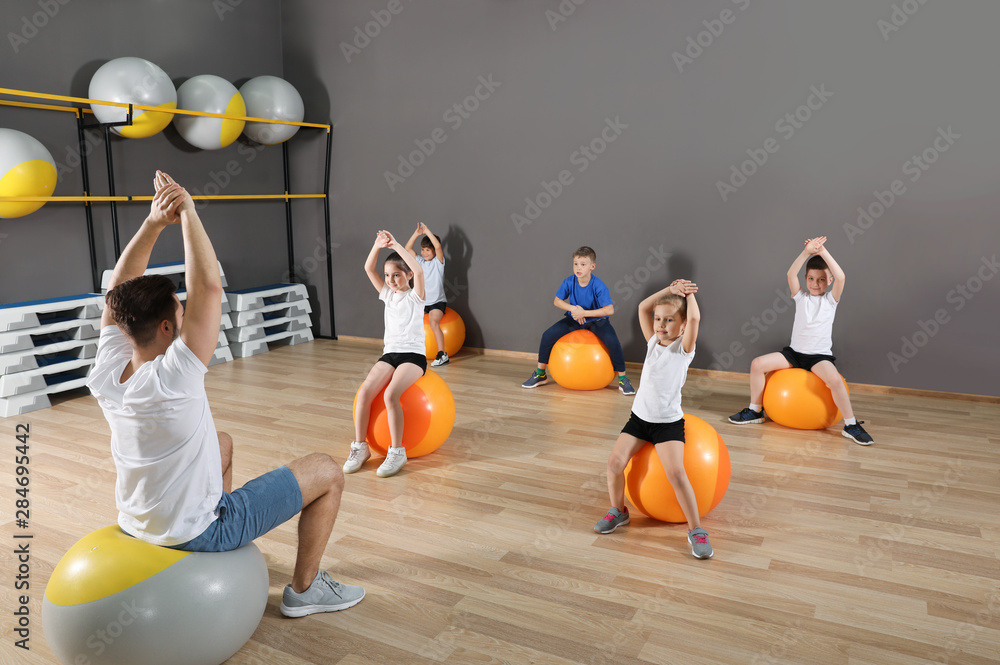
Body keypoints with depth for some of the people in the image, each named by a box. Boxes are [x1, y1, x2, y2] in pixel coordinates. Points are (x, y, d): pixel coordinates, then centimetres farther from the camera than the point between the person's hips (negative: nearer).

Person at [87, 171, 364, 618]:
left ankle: (225, 550, 44)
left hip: (138, 523, 8)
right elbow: (208, 286, -35)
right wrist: (187, 214, -26)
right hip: (197, 532, -8)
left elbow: (119, 288, -3)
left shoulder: (105, 375, -12)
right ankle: (304, 589, 15)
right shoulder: (171, 379, -33)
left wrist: (153, 222, -13)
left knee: (222, 444, 33)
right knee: (327, 472, 0)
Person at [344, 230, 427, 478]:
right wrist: (377, 245, -14)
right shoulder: (387, 294, 12)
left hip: (414, 355, -5)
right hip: (389, 353, 5)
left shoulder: (415, 295, -2)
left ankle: (397, 451, -19)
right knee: (364, 392, -20)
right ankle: (360, 447, -8)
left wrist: (395, 245, -22)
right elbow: (368, 269, 2)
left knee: (391, 395, -30)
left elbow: (419, 270, -23)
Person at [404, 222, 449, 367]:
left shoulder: (438, 261, -4)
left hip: (437, 302, -6)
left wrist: (427, 231, -15)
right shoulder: (420, 261, 10)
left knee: (434, 323, -28)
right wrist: (416, 233, -5)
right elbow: (407, 248, 3)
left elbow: (438, 246, -21)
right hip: (422, 301, 6)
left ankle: (442, 355, -26)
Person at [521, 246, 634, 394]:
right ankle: (540, 375, 7)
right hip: (574, 319, 3)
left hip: (596, 320, -3)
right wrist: (573, 308, -19)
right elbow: (557, 301, -1)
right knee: (548, 335, -12)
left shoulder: (598, 285, -24)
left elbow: (610, 310, -28)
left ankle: (623, 379, -9)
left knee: (612, 341, -29)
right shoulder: (569, 282, -14)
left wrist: (584, 313, -30)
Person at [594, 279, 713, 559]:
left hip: (668, 422, -4)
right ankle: (618, 511, 15)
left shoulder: (683, 347, -7)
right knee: (615, 462, -9)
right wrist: (670, 289, -4)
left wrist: (688, 292, -8)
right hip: (639, 417, 5)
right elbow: (643, 308, -1)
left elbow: (695, 319, -24)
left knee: (676, 473, -20)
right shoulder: (653, 342, 6)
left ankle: (696, 530, -3)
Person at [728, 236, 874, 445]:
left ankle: (851, 425, -12)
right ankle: (755, 411, 2)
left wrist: (823, 252, -20)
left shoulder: (831, 299, 1)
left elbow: (840, 277, -18)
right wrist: (807, 251, -21)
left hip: (820, 355, -3)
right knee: (757, 364, -13)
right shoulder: (801, 297, 5)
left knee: (835, 380, -32)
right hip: (795, 352, 3)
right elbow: (791, 274, -12)